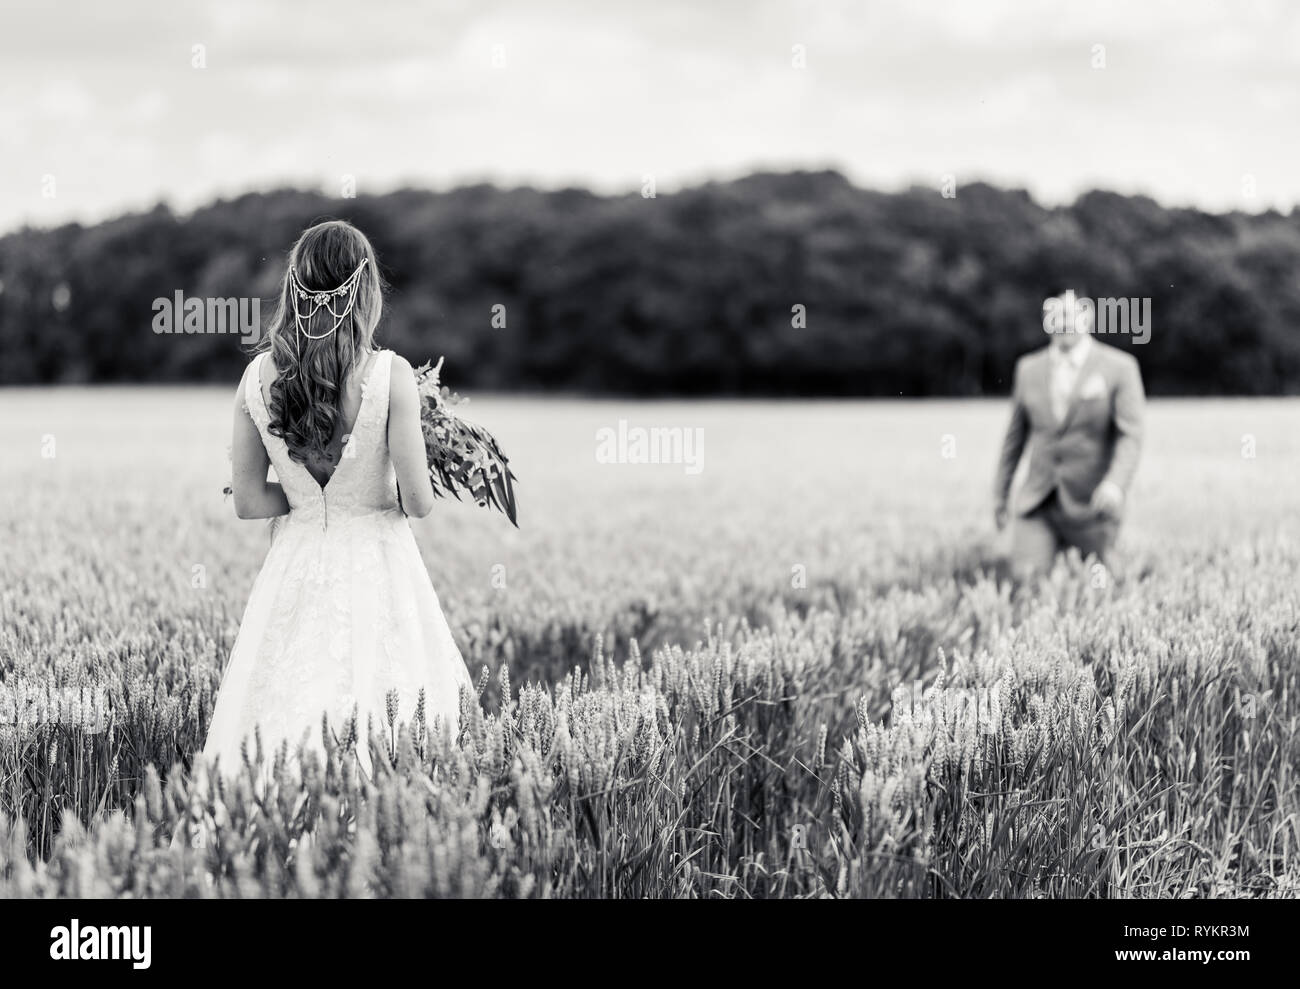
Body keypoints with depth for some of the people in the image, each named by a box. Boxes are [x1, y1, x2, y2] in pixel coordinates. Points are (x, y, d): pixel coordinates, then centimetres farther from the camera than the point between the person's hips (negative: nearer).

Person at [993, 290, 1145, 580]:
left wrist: (1116, 483, -29)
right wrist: (1000, 492, 16)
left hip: (1091, 502, -2)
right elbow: (1016, 434, 15)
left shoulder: (1119, 367, -5)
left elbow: (1131, 436, -12)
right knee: (1026, 576, -11)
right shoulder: (1029, 368, 7)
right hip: (1038, 503, 3)